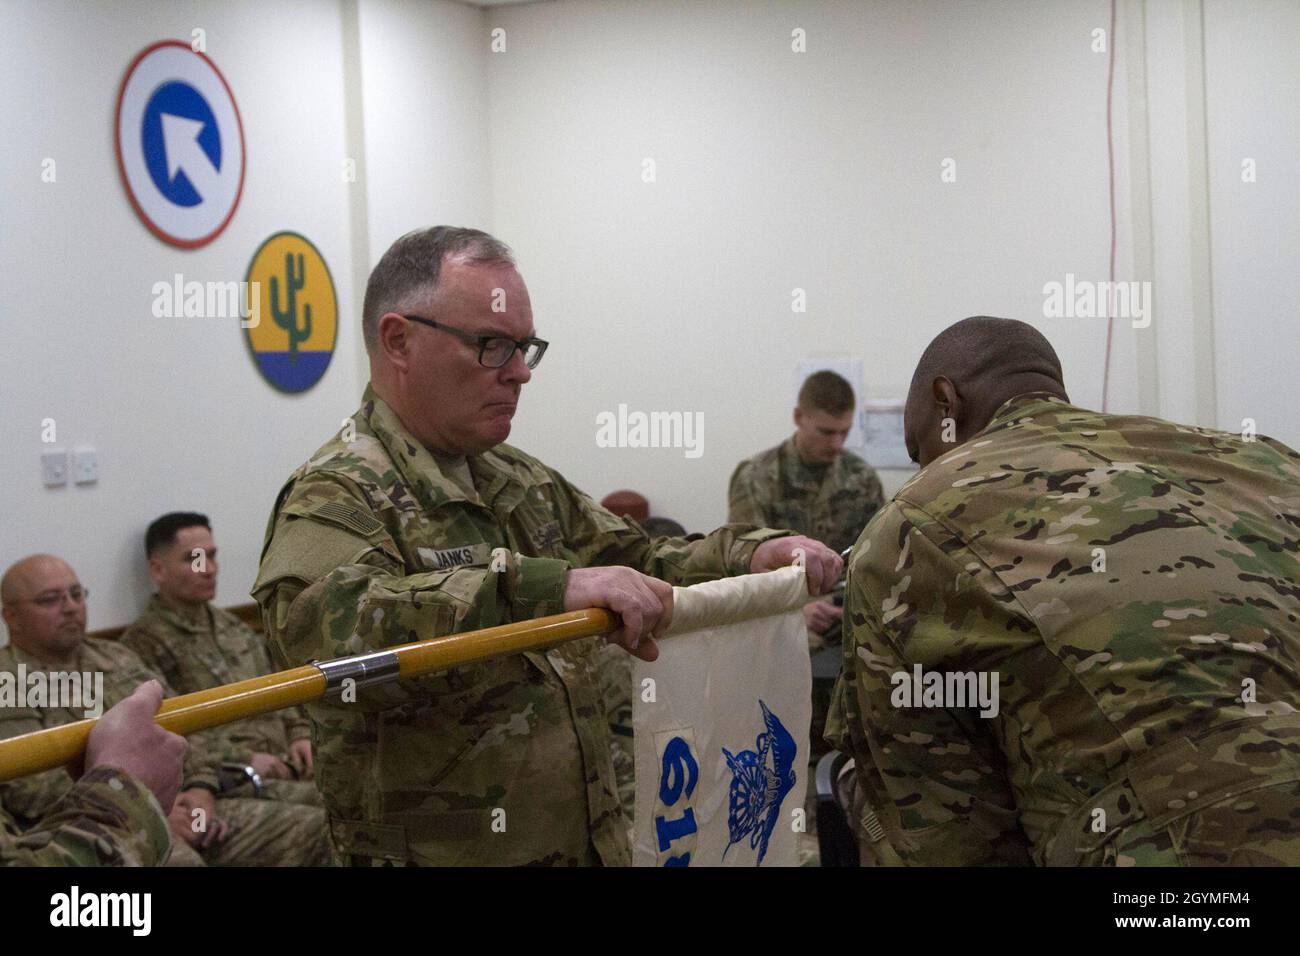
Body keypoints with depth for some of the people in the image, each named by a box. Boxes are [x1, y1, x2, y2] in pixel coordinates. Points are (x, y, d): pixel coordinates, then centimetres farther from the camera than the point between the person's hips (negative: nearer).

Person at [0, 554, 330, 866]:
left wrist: (201, 788, -1)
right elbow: (33, 786, -12)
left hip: (180, 808, 8)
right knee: (179, 861, -41)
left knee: (313, 828, -7)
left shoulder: (118, 658, 24)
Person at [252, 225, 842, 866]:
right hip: (440, 852, -7)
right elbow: (327, 630, -35)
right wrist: (547, 590, -42)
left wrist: (749, 556, -3)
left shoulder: (527, 486, 13)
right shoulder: (335, 496, -16)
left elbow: (645, 570, 17)